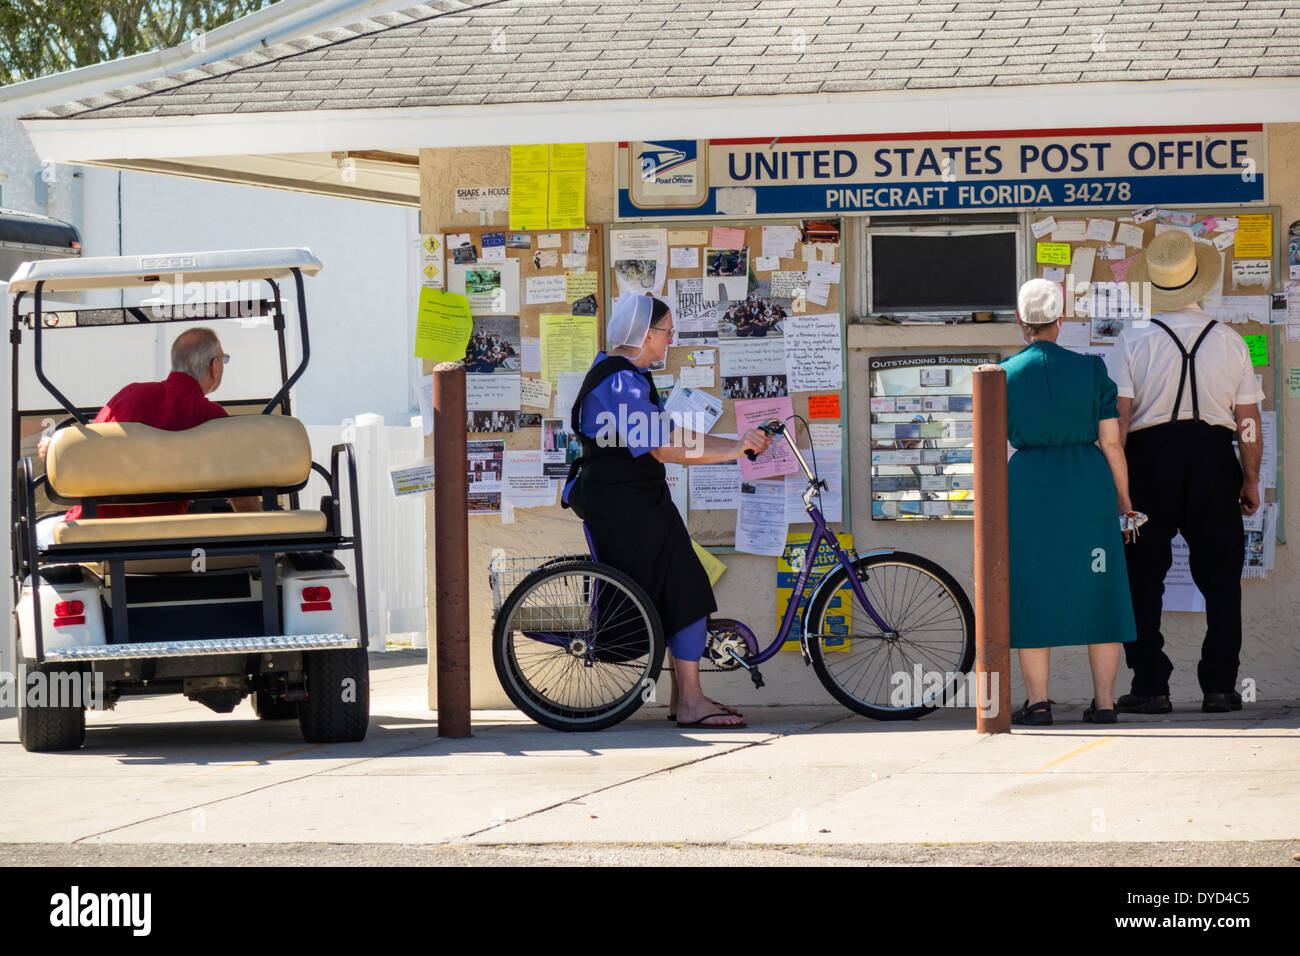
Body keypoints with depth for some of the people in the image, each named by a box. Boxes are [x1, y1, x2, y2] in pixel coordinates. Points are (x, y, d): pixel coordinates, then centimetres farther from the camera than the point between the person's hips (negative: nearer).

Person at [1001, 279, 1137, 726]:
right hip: (1088, 487, 1)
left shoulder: (1006, 375, -2)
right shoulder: (1090, 369, -1)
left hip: (1029, 487, -1)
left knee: (1033, 592, 5)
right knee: (1097, 590, 7)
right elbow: (1111, 441, -3)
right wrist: (1123, 498, 7)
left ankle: (1037, 701, 1)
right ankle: (1104, 701, 6)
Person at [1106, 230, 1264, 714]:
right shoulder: (1229, 341, 1)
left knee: (1142, 578, 7)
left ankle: (1150, 687, 4)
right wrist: (1251, 479, 12)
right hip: (1213, 459, 1)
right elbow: (1249, 420, 2)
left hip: (1150, 457, -1)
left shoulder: (1132, 341, -4)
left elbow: (1117, 418, -8)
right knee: (1220, 577, 8)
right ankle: (1219, 686, 4)